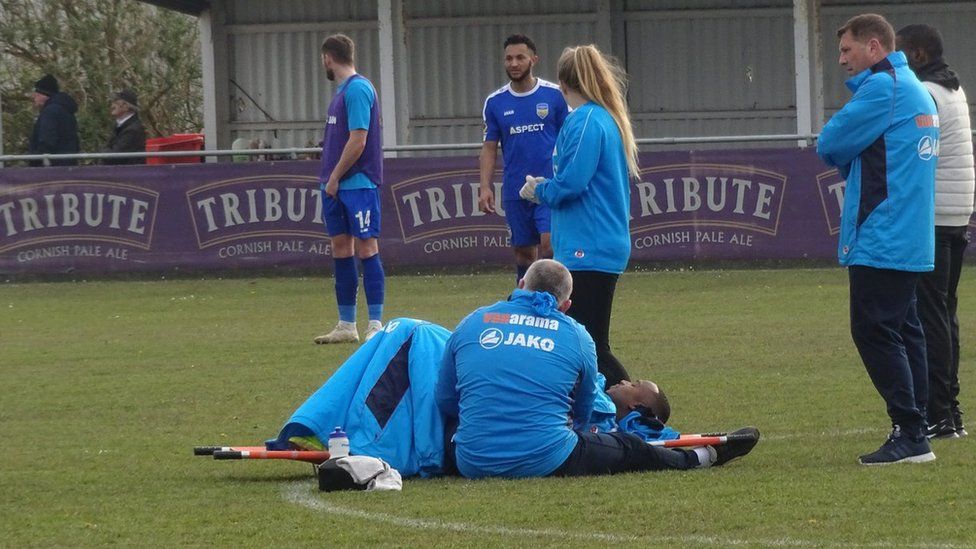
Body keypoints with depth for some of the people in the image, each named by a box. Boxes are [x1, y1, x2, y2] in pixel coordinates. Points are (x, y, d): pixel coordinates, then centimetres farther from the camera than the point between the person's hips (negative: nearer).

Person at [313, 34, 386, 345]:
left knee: (365, 247, -8)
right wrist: (329, 178, 13)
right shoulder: (343, 91, 16)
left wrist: (335, 177, -13)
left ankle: (376, 324, -7)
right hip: (337, 186, 9)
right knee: (340, 247, 10)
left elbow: (358, 140, -18)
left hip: (358, 182, -9)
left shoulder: (358, 89, -13)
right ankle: (346, 325, 15)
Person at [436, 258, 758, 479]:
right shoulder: (576, 336, 4)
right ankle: (704, 456, 47)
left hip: (472, 464, 1)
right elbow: (584, 410, 19)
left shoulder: (472, 323, 6)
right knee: (629, 448, 22)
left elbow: (444, 403, 13)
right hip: (546, 460, -1)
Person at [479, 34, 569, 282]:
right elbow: (489, 148, 9)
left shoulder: (554, 95, 0)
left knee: (549, 244, -17)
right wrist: (485, 187, -2)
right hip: (515, 193, 3)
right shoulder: (495, 102, 7)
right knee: (524, 253, 7)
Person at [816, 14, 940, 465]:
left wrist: (843, 159, 8)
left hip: (881, 238, -10)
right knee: (904, 331, 11)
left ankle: (909, 434, -12)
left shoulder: (882, 87, -13)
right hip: (911, 240, 10)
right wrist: (852, 161, 6)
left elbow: (830, 145, -12)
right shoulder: (917, 91, 18)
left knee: (875, 331, -9)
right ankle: (915, 434, 11)